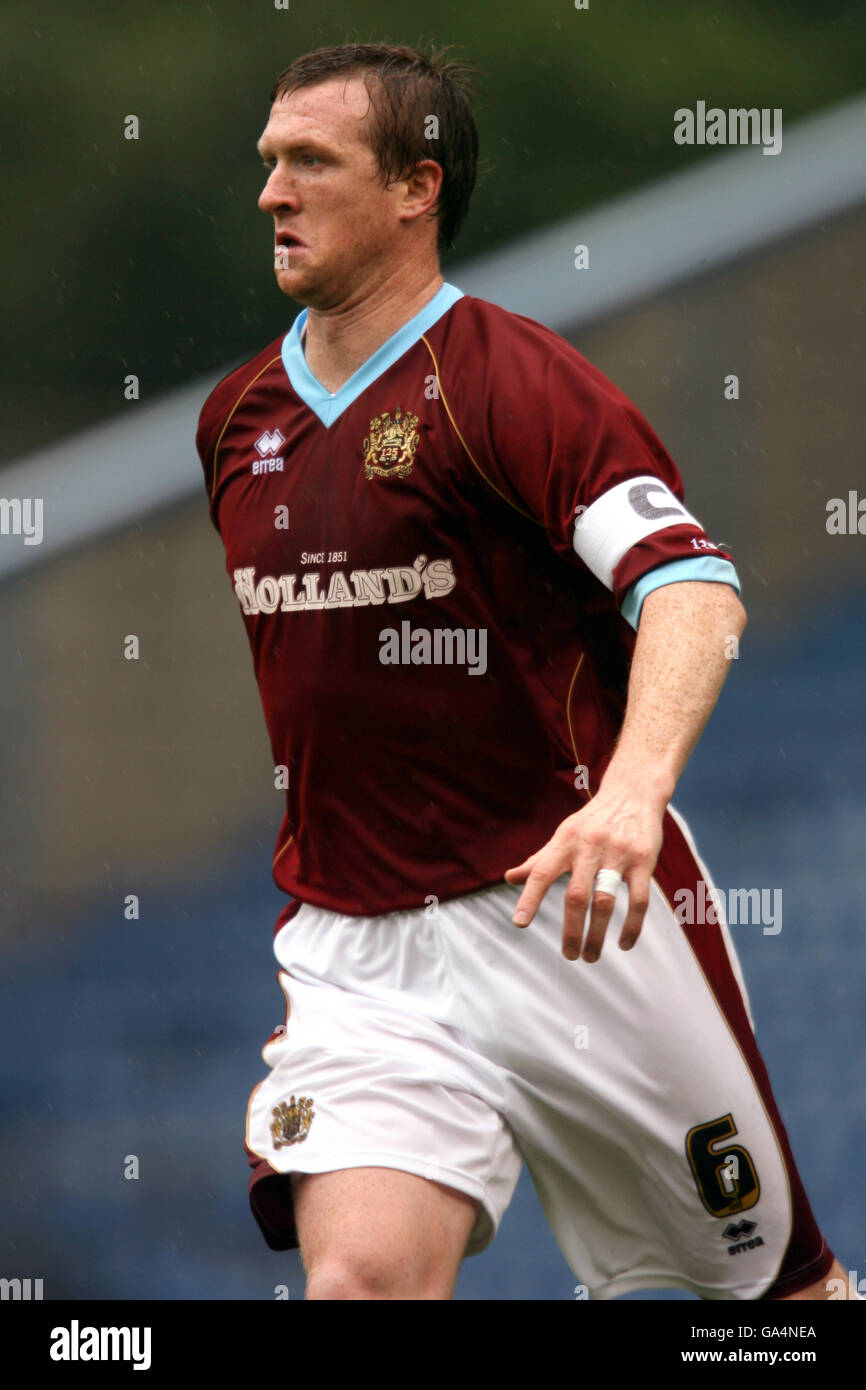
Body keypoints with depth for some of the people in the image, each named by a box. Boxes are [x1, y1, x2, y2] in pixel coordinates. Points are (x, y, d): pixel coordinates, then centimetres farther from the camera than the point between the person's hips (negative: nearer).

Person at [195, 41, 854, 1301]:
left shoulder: (509, 380, -11)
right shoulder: (238, 417, 10)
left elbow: (694, 589, -25)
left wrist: (631, 793, -42)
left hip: (573, 922, -4)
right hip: (353, 949, 4)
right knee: (361, 1276, -19)